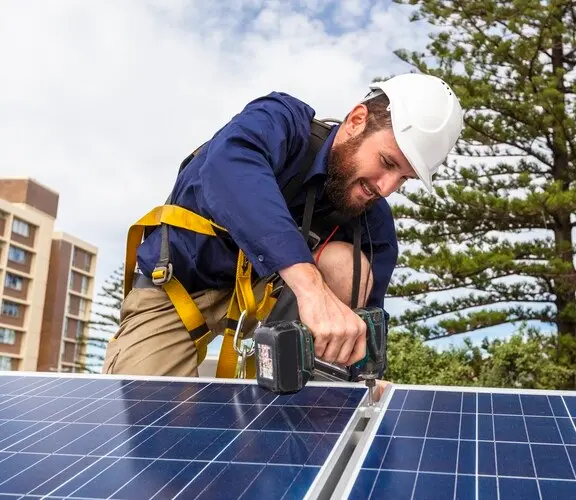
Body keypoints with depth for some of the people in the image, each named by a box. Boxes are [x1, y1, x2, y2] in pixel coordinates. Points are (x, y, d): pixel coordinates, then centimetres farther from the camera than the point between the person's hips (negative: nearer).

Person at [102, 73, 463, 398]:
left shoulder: (374, 223, -10)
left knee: (348, 264, -23)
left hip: (264, 287, 4)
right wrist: (309, 282, -60)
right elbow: (230, 166, -47)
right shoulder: (282, 120, -24)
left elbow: (363, 317, -7)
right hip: (175, 285, -3)